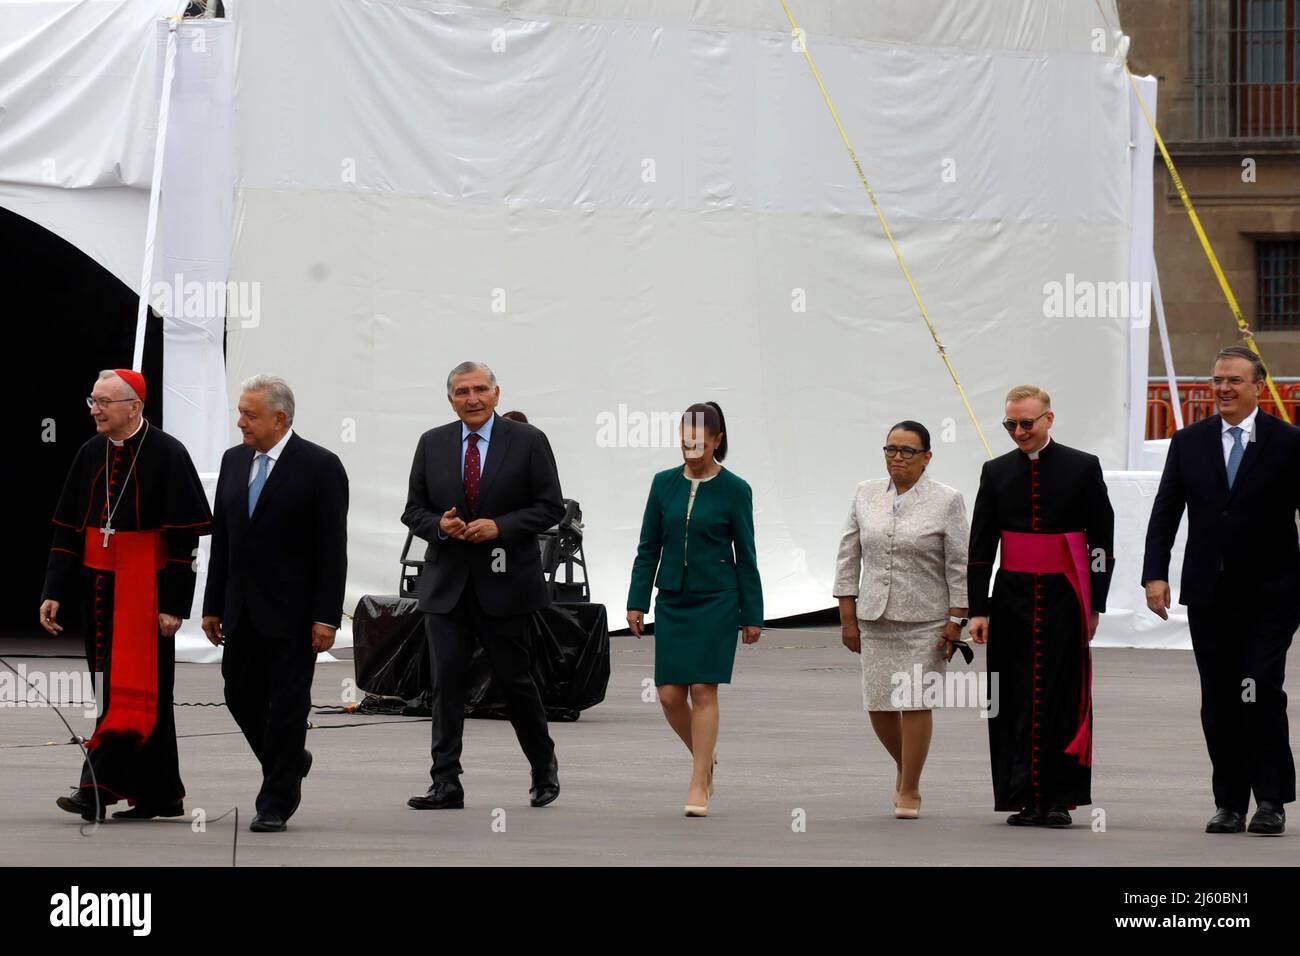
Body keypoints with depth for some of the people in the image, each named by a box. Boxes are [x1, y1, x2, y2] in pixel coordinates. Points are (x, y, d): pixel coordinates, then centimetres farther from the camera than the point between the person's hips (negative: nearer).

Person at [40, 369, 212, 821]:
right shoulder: (90, 455, 10)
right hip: (99, 591, 7)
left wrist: (174, 606, -14)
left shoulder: (167, 455, -8)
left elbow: (185, 538, -9)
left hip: (146, 592, -7)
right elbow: (68, 531, 13)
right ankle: (161, 796, 17)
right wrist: (54, 593, 5)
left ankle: (100, 788, -16)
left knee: (133, 689, -11)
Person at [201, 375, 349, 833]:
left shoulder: (320, 467, -10)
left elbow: (333, 548, -11)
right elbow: (221, 538, 13)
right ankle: (290, 762, 33)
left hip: (292, 612, -6)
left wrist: (327, 617, -15)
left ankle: (276, 803, 6)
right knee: (240, 695, 9)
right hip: (243, 610, 6)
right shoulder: (234, 461, 9)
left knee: (287, 705, -2)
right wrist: (213, 606, 11)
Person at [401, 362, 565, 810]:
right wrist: (439, 525, -11)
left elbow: (550, 506, -2)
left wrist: (499, 526, -15)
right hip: (447, 583, 2)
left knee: (514, 678, 5)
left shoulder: (528, 442, -1)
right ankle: (445, 784, -4)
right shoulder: (432, 444, 8)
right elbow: (414, 509, 12)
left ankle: (544, 767, 26)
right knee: (446, 681, -4)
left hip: (503, 583, -2)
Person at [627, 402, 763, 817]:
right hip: (672, 601, 4)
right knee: (670, 694, 0)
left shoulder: (734, 490, -3)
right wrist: (637, 602, 3)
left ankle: (698, 787, -2)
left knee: (703, 691, -7)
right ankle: (705, 756, 26)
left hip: (716, 602, -4)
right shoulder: (664, 484, 5)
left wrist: (752, 615, -1)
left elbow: (745, 556, 0)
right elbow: (649, 548, 9)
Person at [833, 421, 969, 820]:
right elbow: (849, 557, 9)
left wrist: (956, 622, -9)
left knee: (915, 703, -5)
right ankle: (905, 766, 28)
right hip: (876, 619, 4)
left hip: (926, 621, -4)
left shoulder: (947, 501, -4)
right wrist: (848, 617, 4)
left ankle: (910, 790, 3)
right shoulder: (866, 495, 7)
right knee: (879, 704, 3)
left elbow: (959, 566, -5)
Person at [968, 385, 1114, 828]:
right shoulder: (996, 472, 8)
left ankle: (1059, 799, 1)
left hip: (1063, 597, -2)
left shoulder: (1083, 468, 1)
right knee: (1016, 699, 0)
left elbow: (1101, 542, 2)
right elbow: (980, 547, 8)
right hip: (1012, 600, 2)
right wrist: (978, 610, 1)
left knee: (1062, 699, -3)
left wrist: (1094, 605, -2)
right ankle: (1024, 799, 5)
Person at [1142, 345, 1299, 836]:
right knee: (1219, 702, 6)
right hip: (1209, 593, 4)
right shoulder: (1189, 442, 8)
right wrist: (1155, 574, -4)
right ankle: (1230, 804, 13)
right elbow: (1164, 513, 7)